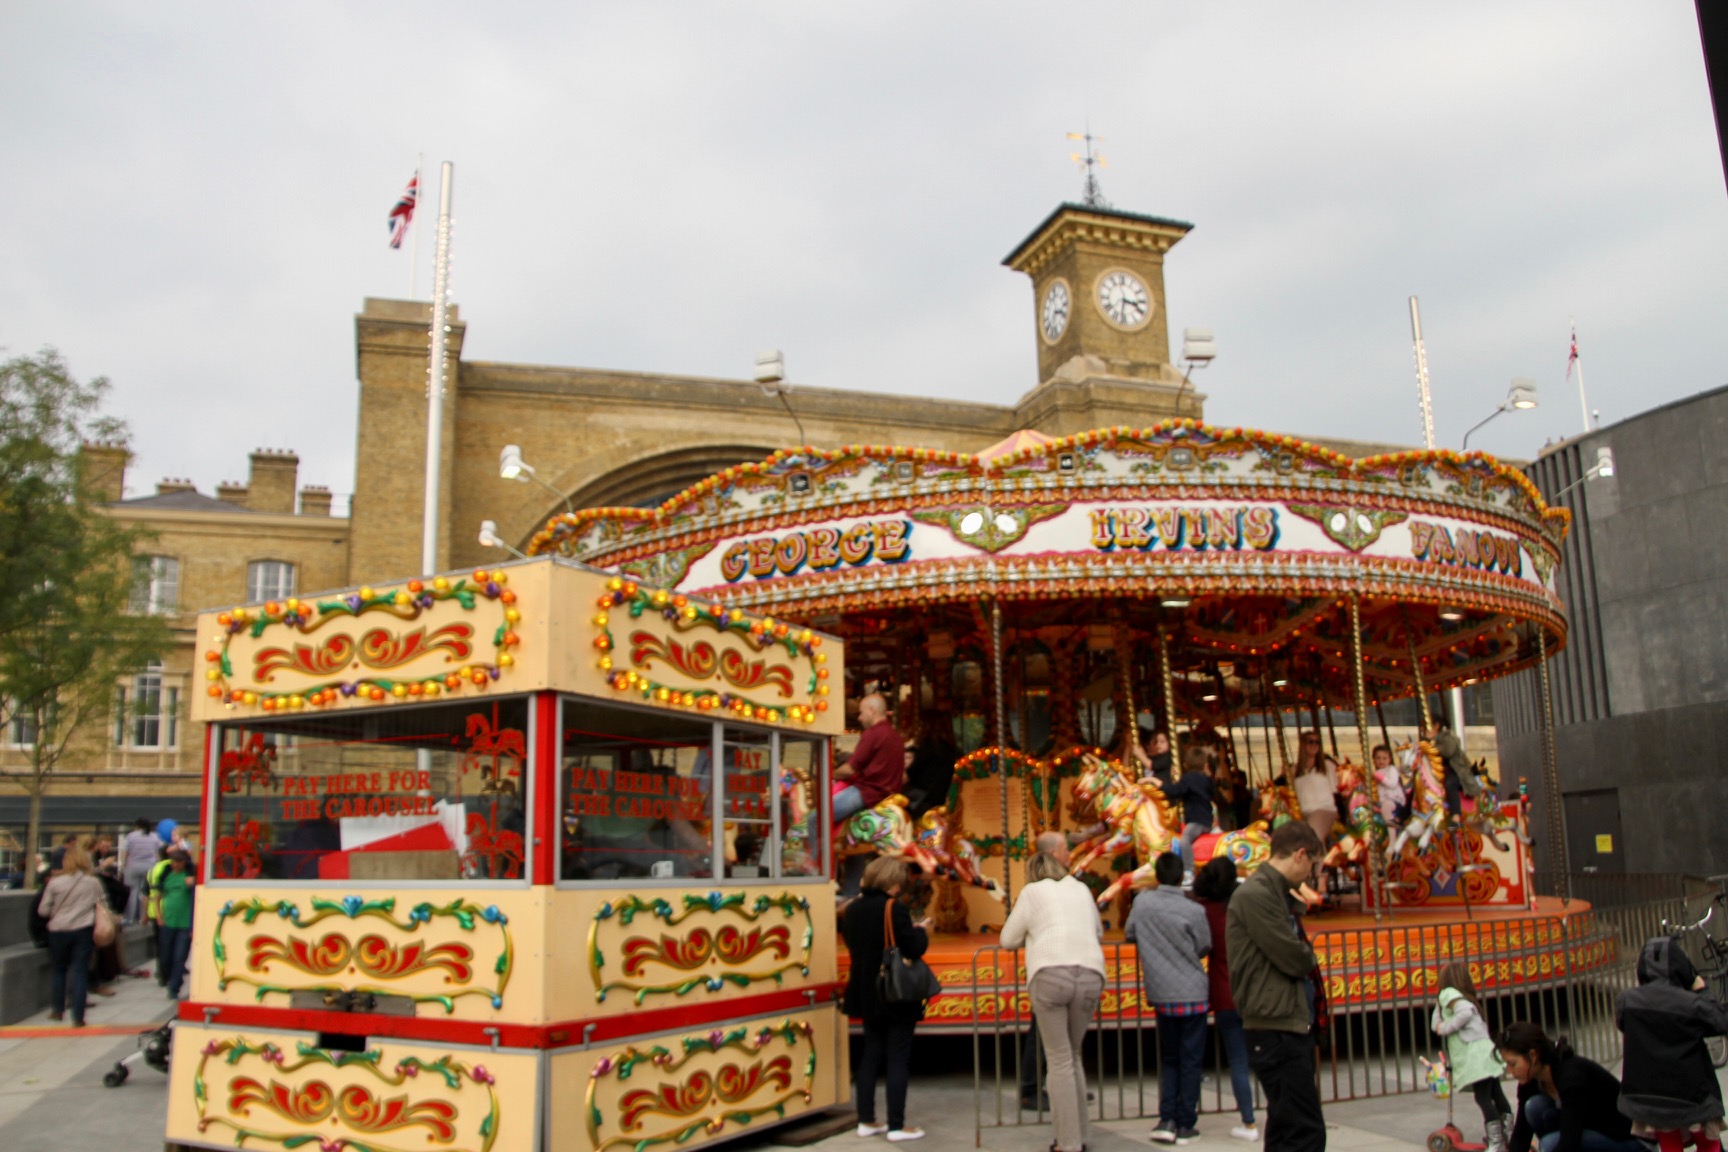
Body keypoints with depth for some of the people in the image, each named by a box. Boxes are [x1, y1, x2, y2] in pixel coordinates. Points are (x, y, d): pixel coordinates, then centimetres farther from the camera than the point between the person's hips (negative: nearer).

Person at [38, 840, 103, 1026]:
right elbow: (101, 905, 6)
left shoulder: (55, 883, -8)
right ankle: (78, 1017, 0)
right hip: (84, 930, 0)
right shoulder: (93, 883, -4)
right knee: (80, 971, 3)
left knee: (59, 969, 19)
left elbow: (44, 910, -2)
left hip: (58, 931, 0)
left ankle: (57, 1009, 29)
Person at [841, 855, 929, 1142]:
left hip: (867, 994, 7)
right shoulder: (894, 909, -19)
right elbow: (914, 949, -20)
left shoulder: (853, 909, 3)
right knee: (898, 1058, 2)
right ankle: (896, 1126, 5)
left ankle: (866, 1120, 20)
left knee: (870, 1055, 16)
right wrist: (920, 930, 1)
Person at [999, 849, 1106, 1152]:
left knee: (1059, 1060, 3)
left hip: (1050, 974, -4)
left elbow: (1008, 939, 14)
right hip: (1090, 976, 4)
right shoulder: (1081, 889, 24)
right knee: (1073, 1056, 19)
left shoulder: (1033, 891, 13)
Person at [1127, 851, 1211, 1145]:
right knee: (1190, 1061, 7)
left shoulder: (1142, 901, -5)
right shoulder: (1194, 911, -13)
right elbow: (1205, 948, 0)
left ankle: (1167, 1120, 6)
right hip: (1192, 994, -3)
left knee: (1169, 1059, 16)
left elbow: (1129, 935, 7)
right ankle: (1186, 1125, 9)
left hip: (1162, 995, 3)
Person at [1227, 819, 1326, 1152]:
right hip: (1275, 1029, -10)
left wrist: (1303, 956, -2)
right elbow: (1295, 959, -17)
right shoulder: (1256, 894, -16)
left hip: (1291, 1027, 10)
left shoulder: (1277, 893, 17)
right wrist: (1309, 957, 3)